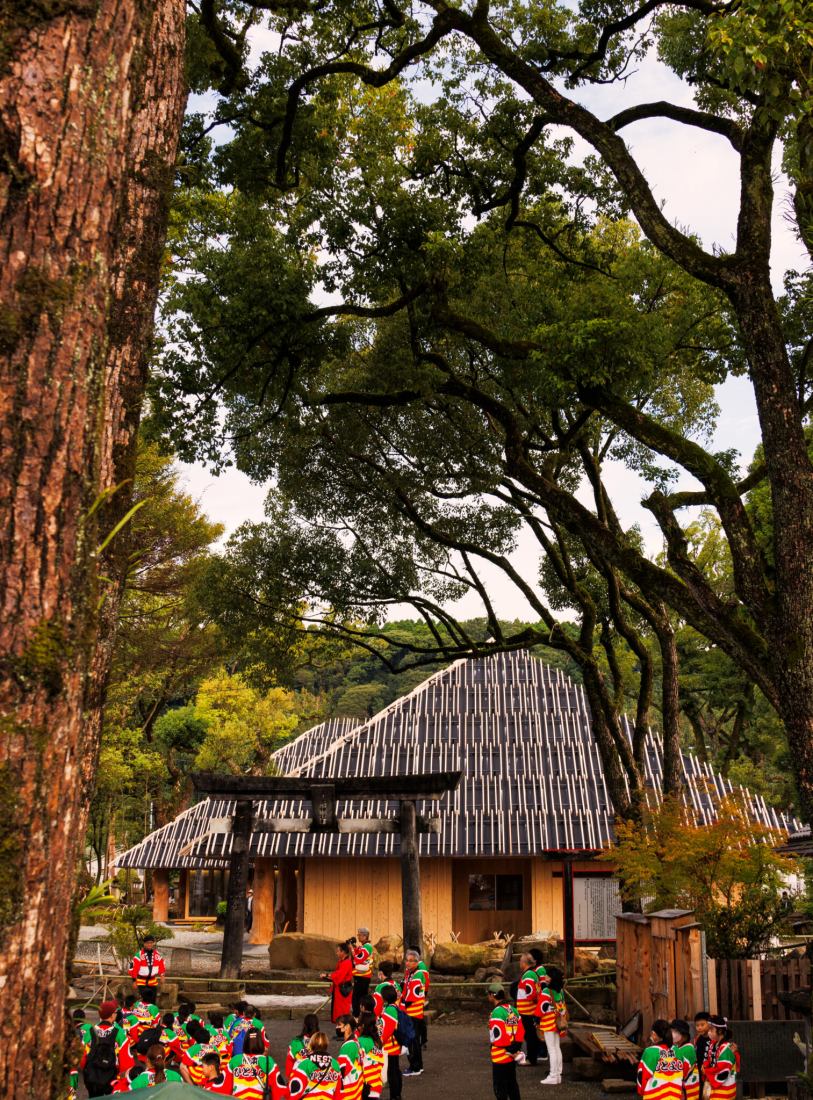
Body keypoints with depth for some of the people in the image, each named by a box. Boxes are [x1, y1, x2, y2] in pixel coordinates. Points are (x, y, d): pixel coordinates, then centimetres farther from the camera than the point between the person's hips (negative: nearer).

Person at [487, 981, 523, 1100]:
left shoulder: (497, 1012, -19)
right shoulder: (513, 1009, 8)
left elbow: (497, 1037, -21)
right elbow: (520, 1031, 8)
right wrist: (515, 1046, 4)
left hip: (500, 1056, -8)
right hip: (512, 1055, 8)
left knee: (500, 1086, 0)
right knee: (512, 1083, 19)